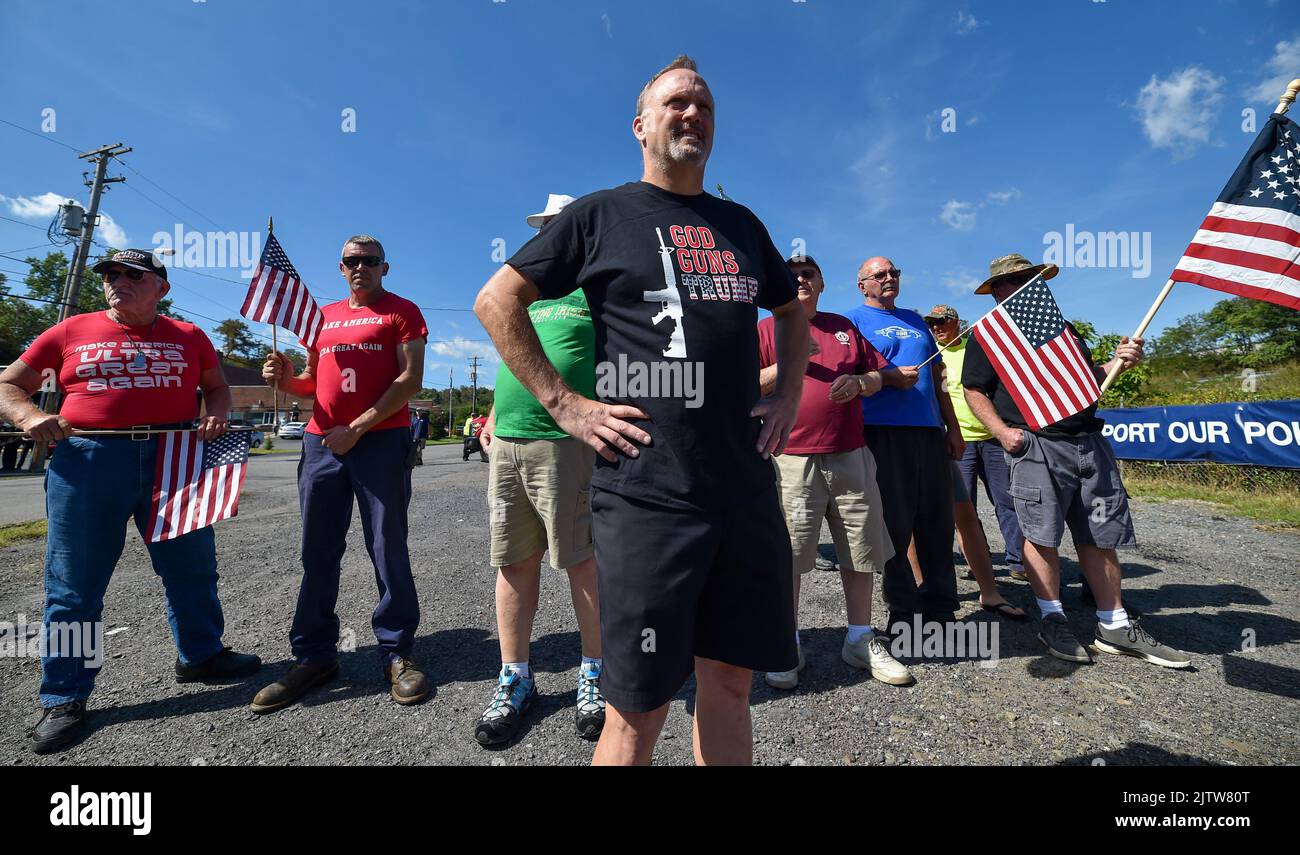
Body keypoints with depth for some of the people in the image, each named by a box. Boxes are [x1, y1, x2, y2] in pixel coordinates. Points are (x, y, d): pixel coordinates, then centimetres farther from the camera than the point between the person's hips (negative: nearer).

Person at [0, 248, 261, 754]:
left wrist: (216, 414, -3)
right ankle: (65, 698, 20)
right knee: (75, 582, 5)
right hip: (87, 460, 0)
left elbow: (217, 387, 18)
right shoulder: (71, 332, 9)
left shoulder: (188, 336, 11)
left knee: (192, 567, 9)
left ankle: (201, 655, 28)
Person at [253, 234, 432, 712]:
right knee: (318, 553, 8)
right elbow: (314, 383, 25)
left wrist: (357, 427, -13)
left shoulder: (401, 311, 4)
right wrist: (286, 379, 2)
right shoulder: (322, 316, 22)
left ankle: (397, 654, 10)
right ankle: (314, 656, 20)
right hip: (321, 442, 6)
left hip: (381, 441, -5)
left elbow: (411, 379, -7)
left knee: (389, 550, -1)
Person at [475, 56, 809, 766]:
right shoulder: (601, 214, 5)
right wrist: (564, 404, -7)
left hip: (747, 488, 5)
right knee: (639, 707, 5)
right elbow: (496, 300, 4)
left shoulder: (741, 224, 19)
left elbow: (792, 311, 31)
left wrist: (788, 395, 15)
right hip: (644, 490, -5)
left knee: (730, 683, 16)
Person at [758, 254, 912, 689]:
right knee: (788, 556, -1)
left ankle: (861, 641, 26)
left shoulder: (843, 326, 19)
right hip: (792, 460, -4)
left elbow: (877, 377, 21)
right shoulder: (768, 328, 7)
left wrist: (858, 383, -2)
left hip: (851, 456, 4)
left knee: (862, 551, 9)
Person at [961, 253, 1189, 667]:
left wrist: (1118, 363, 5)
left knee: (1101, 536, 8)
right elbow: (974, 390, -3)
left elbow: (1089, 378, 26)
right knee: (1043, 536, -5)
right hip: (1034, 445, -6)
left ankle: (1115, 626, 18)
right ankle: (1053, 620, 10)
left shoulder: (1061, 326, 23)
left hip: (1089, 442, 6)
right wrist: (1003, 431, -15)